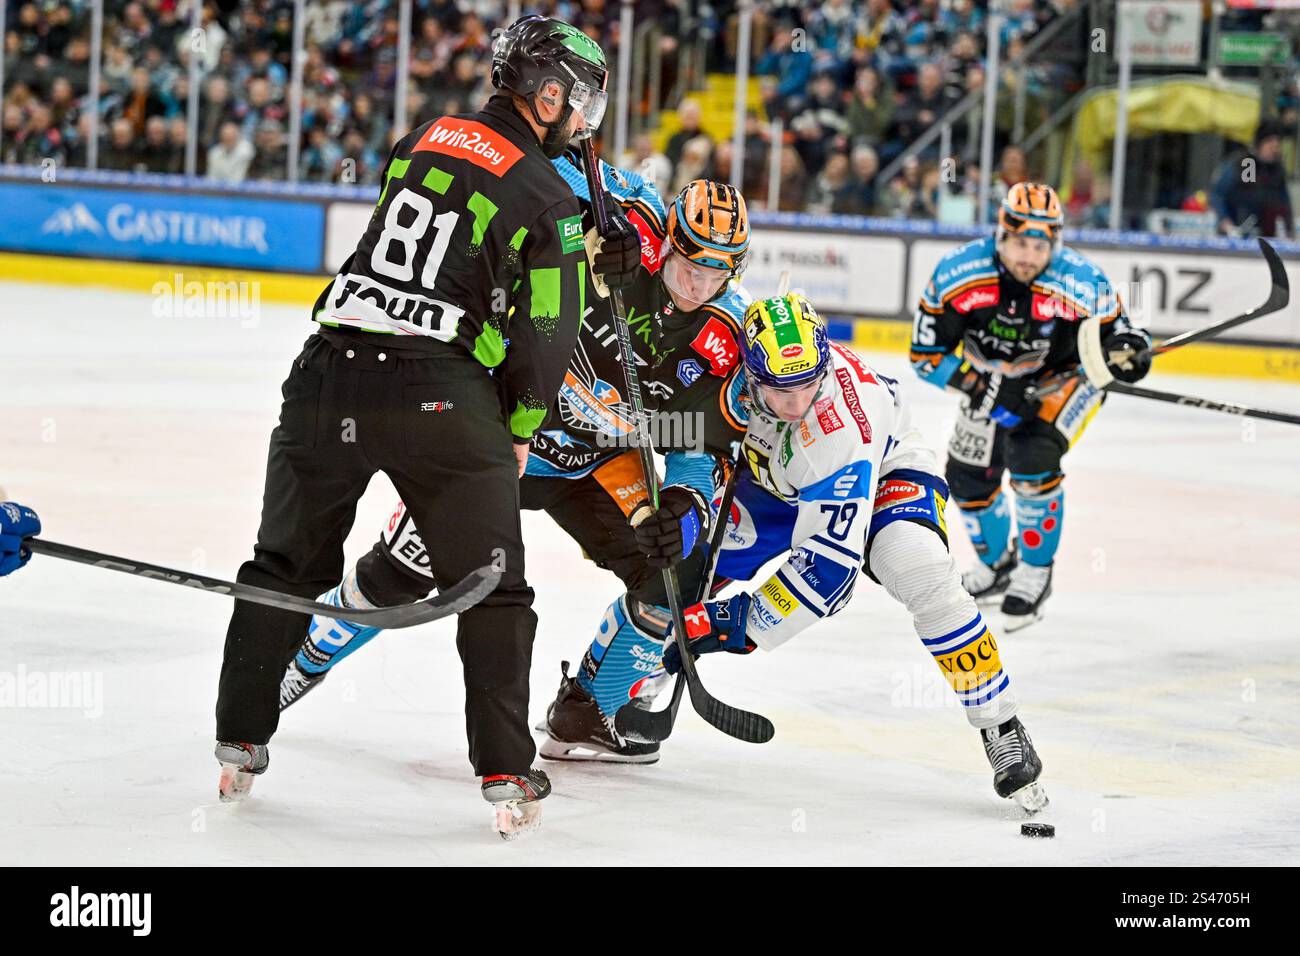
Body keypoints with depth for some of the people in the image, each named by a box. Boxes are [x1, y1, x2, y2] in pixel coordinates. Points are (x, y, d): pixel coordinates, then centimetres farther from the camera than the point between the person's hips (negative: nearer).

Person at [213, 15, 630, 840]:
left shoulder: (421, 141, 15)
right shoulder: (548, 197, -3)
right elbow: (546, 334, -3)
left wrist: (596, 257, 26)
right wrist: (519, 429, 14)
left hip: (329, 372, 5)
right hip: (439, 397, -5)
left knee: (289, 563, 20)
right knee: (492, 586, 7)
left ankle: (240, 745, 24)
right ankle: (507, 776, 3)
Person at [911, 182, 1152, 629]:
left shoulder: (1081, 282, -28)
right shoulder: (957, 272, -26)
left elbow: (1109, 333, -13)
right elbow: (927, 353, -20)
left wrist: (1128, 350, -38)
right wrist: (982, 389, -31)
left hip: (1064, 376, -3)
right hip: (991, 378, 3)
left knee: (1032, 455, -27)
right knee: (968, 475, 9)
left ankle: (1035, 572, -8)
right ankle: (996, 563, 40)